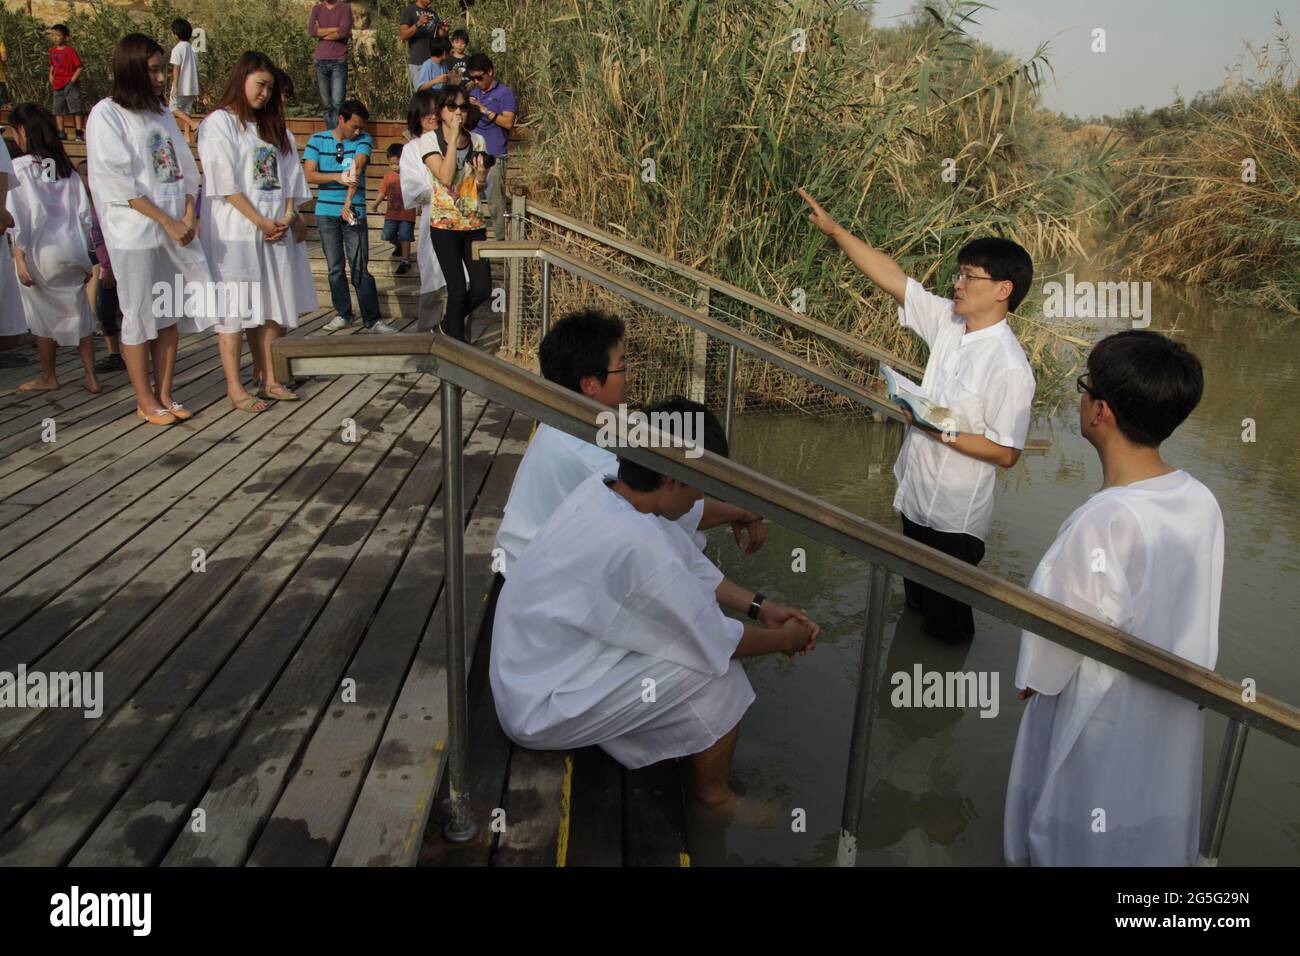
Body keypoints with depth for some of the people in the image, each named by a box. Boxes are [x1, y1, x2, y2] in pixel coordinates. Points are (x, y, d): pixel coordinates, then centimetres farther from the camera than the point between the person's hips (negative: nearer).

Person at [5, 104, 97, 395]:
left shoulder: (19, 167, -9)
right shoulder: (66, 166, 6)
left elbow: (18, 218, -12)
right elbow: (84, 213, 7)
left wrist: (19, 259, -8)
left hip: (41, 253, -4)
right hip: (72, 251, 4)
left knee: (44, 317, 9)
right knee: (79, 313, 11)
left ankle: (48, 378, 21)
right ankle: (90, 377, 12)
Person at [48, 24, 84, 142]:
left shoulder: (70, 50, -9)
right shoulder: (52, 50, 10)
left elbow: (80, 66, -11)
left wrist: (73, 79, -15)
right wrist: (51, 75, 8)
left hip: (70, 85, -7)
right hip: (57, 85, 7)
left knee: (75, 108, -7)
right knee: (58, 109, 8)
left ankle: (79, 132, -6)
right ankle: (61, 132, 15)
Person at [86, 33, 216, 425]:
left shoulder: (161, 113, 14)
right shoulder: (106, 114, -5)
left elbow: (185, 169, 11)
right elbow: (118, 182, -12)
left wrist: (188, 217, -4)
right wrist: (167, 222, -15)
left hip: (175, 228, 6)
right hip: (135, 233, -6)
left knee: (170, 314, 7)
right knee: (139, 315, 1)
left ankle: (164, 394, 16)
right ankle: (145, 400, 10)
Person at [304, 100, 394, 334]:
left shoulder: (363, 139, 1)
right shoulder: (317, 140, 4)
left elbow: (357, 168, -13)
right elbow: (309, 174, -5)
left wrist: (348, 202, -27)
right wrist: (338, 177, -22)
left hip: (354, 212, -2)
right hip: (326, 213, 2)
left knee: (360, 268, -5)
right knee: (335, 268, 8)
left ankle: (372, 319, -3)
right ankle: (343, 314, 18)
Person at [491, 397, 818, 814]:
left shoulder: (602, 491, -5)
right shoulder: (638, 543, -32)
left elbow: (690, 567, 10)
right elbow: (719, 643, -19)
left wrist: (760, 606, 8)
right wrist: (785, 639, -1)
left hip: (529, 674, 9)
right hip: (542, 707, -9)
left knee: (694, 622, 11)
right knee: (716, 667, -10)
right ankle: (714, 796, 12)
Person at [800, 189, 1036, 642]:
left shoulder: (1009, 367, -26)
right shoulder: (948, 321, -5)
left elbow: (1006, 453, -22)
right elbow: (892, 278, -3)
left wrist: (944, 432, -26)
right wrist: (835, 229, -5)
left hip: (954, 519, -8)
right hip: (917, 499, 8)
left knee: (946, 621, 14)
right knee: (917, 602, 29)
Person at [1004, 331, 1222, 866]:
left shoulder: (1104, 522, -33)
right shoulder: (1202, 502, -12)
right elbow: (1198, 610, 1)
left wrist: (1032, 678, -1)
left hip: (1101, 721, -6)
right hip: (1176, 710, 6)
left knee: (1081, 841, 18)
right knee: (1155, 827, 27)